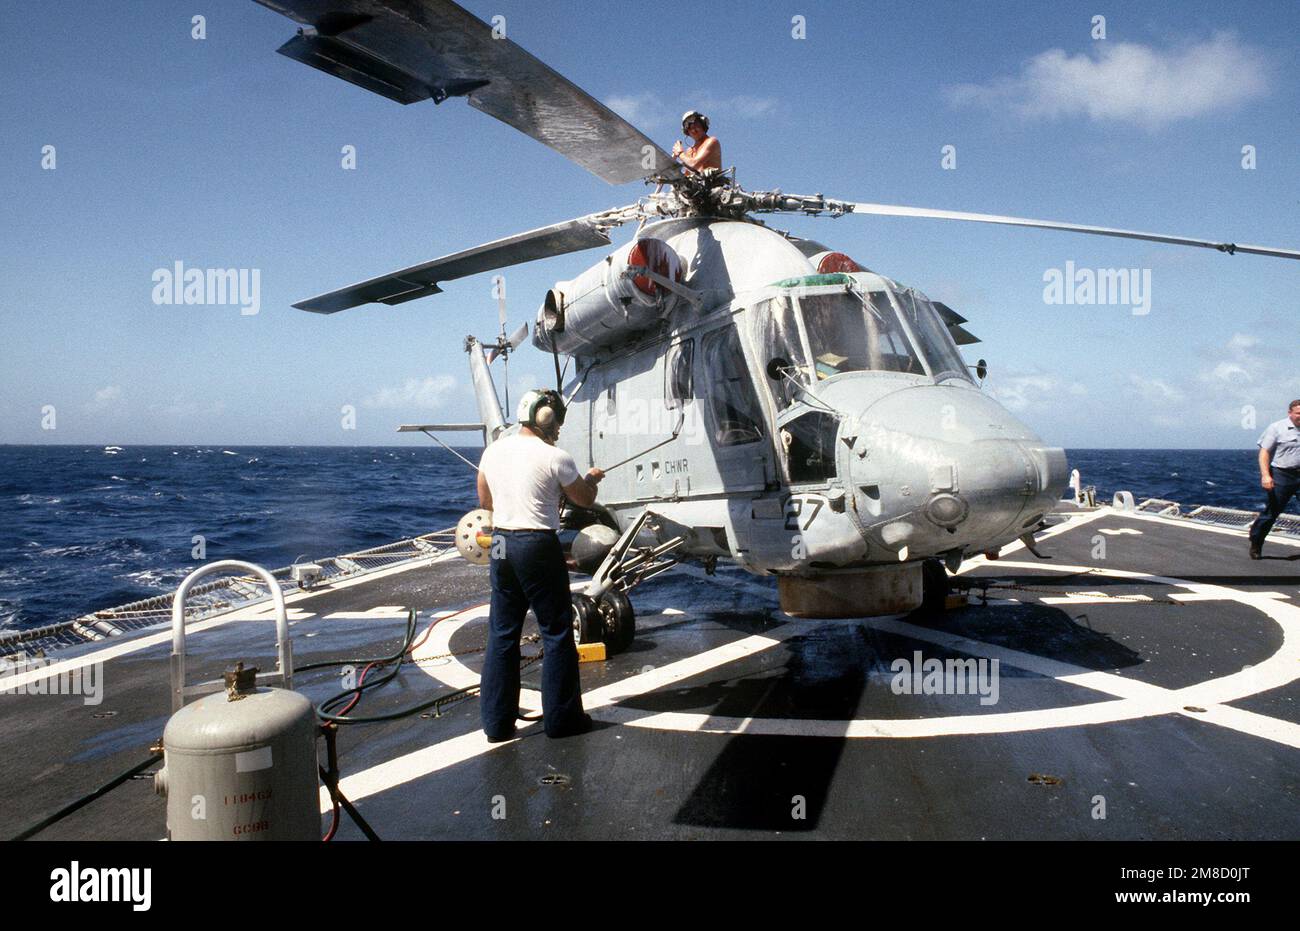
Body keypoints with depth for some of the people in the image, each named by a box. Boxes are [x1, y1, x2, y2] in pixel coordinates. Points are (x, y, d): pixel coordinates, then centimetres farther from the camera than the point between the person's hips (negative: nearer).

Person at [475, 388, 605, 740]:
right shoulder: (554, 458, -12)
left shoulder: (493, 451, 5)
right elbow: (585, 500, 2)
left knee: (502, 633, 12)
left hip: (501, 543, 6)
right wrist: (591, 478, 23)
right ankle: (561, 718, 16)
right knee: (556, 632, 7)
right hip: (539, 547, -6)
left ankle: (497, 721, 19)